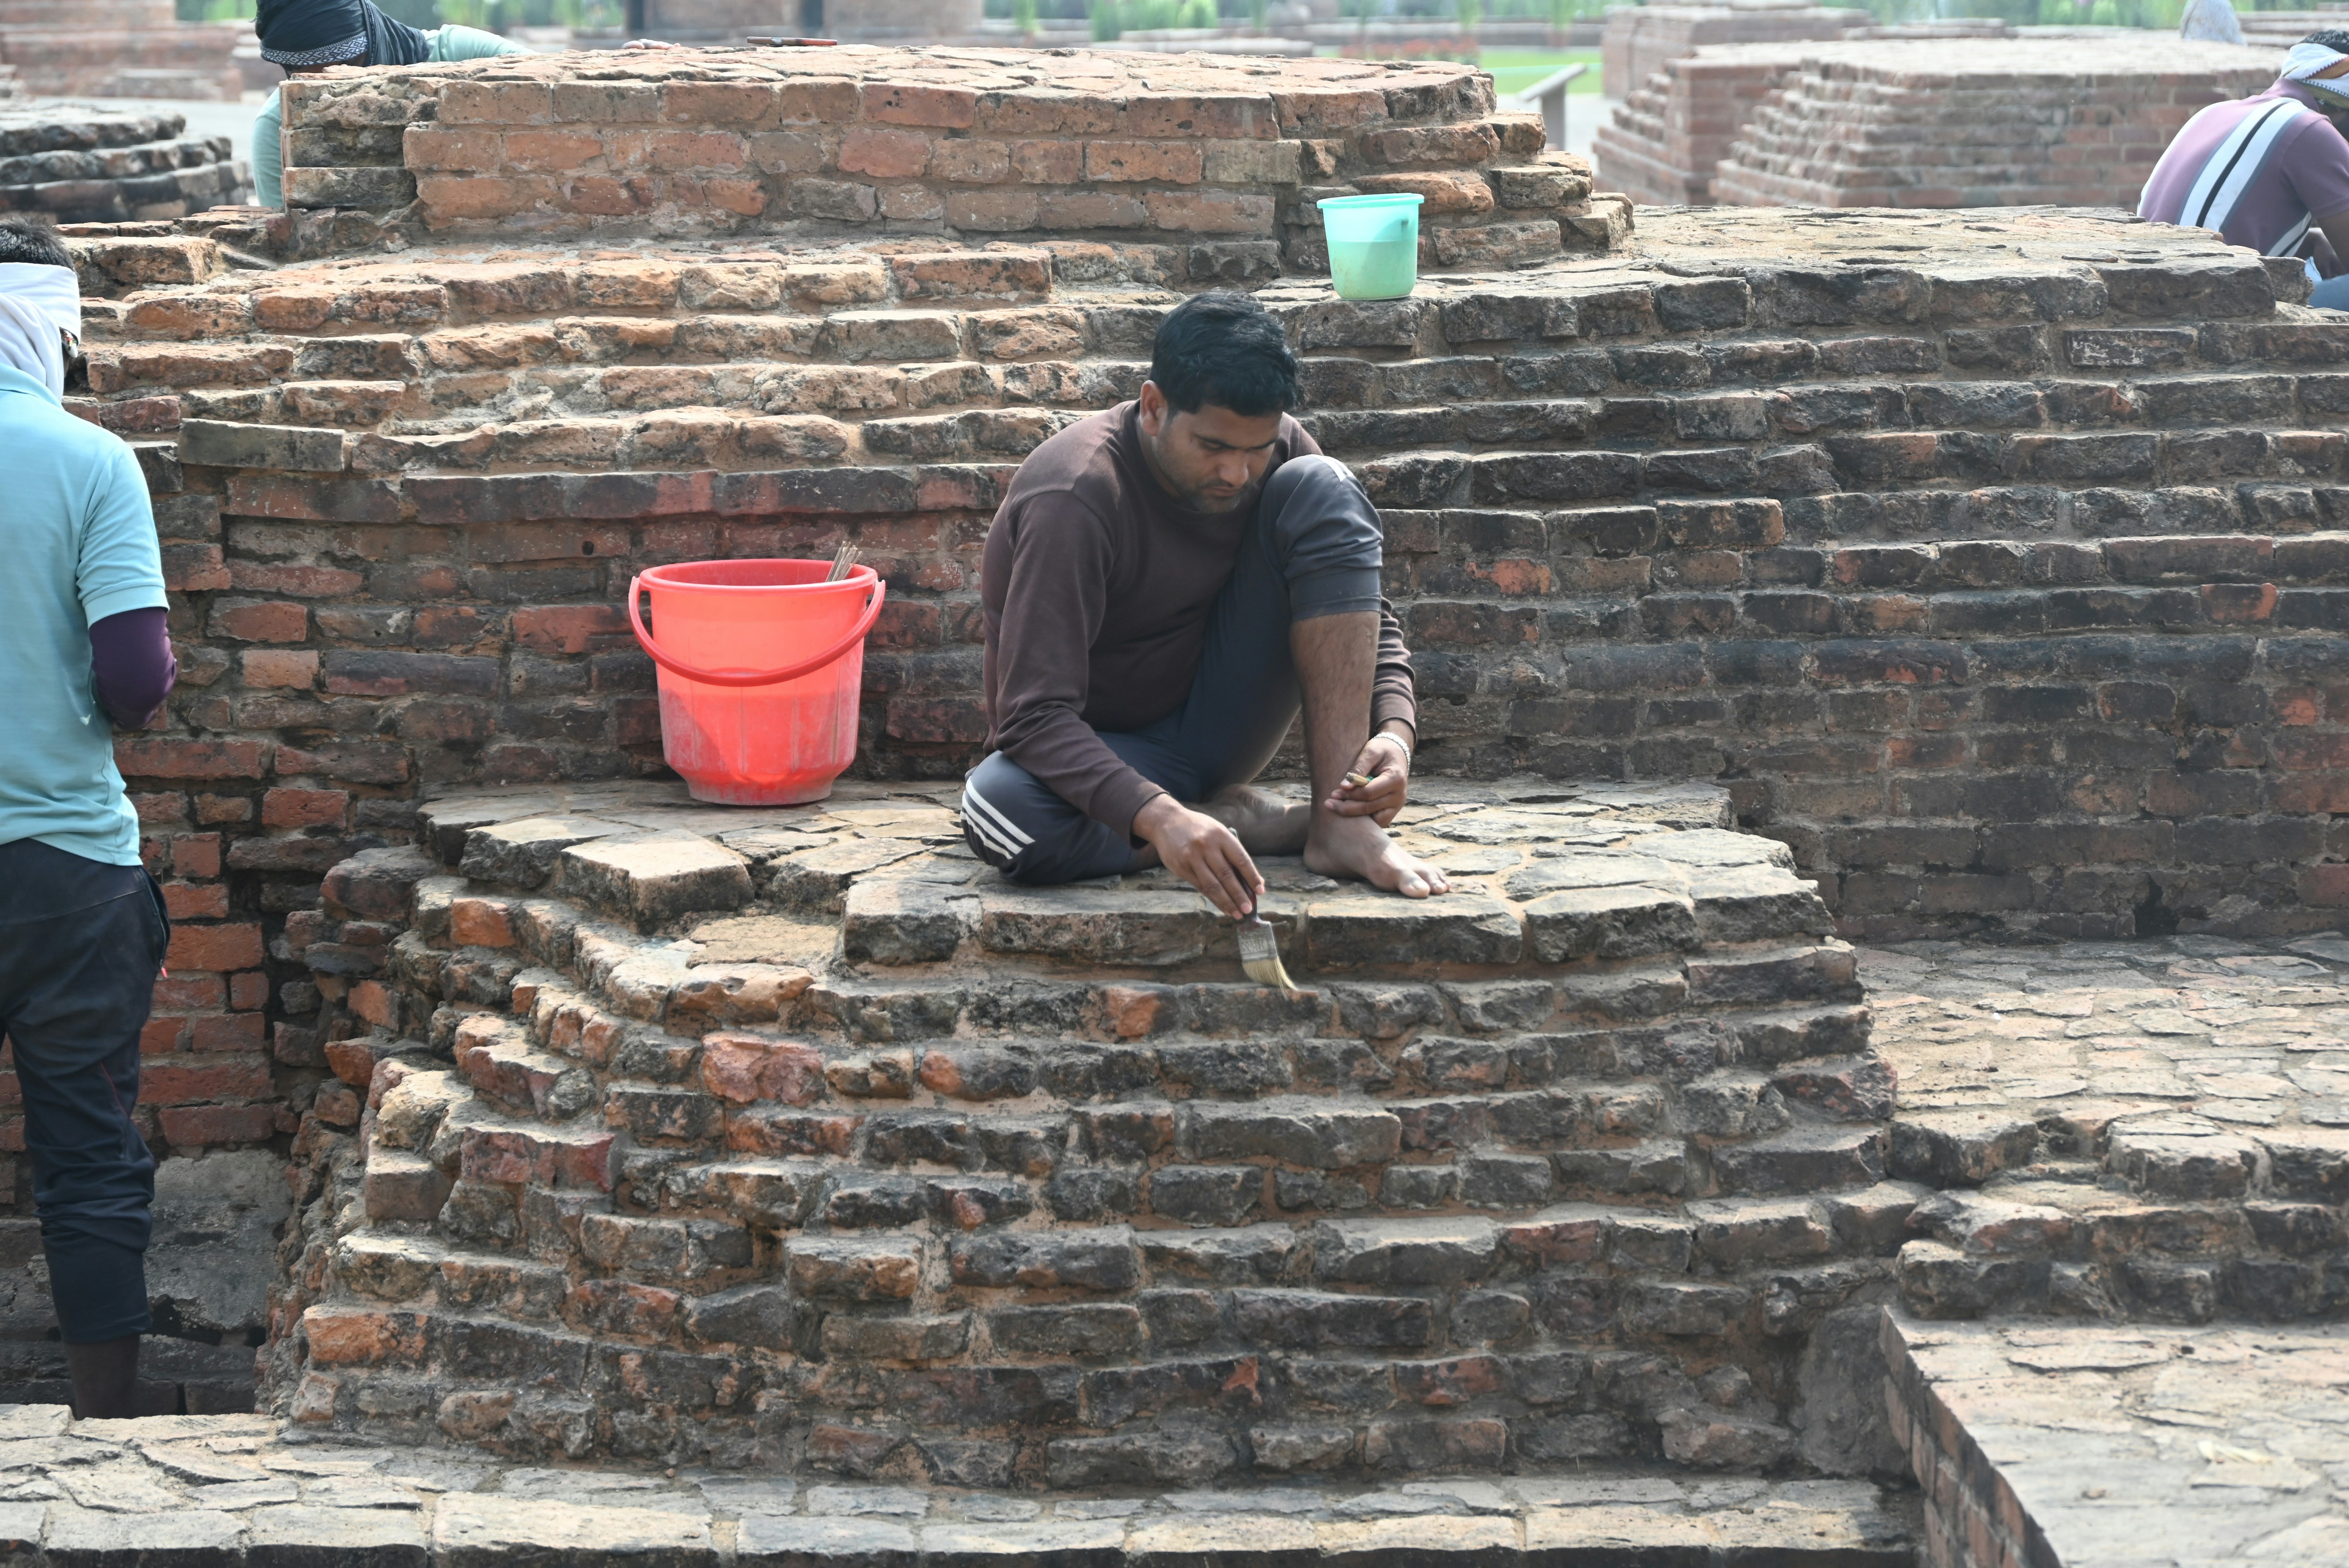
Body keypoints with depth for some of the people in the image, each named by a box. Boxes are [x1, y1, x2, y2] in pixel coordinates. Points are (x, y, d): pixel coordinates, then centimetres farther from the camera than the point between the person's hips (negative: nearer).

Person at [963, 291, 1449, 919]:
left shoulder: (1275, 453, -8)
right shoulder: (1074, 497, -26)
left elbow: (1370, 623, 0)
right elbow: (1033, 716, -33)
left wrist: (1395, 732, -23)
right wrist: (1159, 818, -49)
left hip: (1213, 727, 4)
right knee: (998, 804, -41)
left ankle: (1341, 823, -22)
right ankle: (1255, 821, -18)